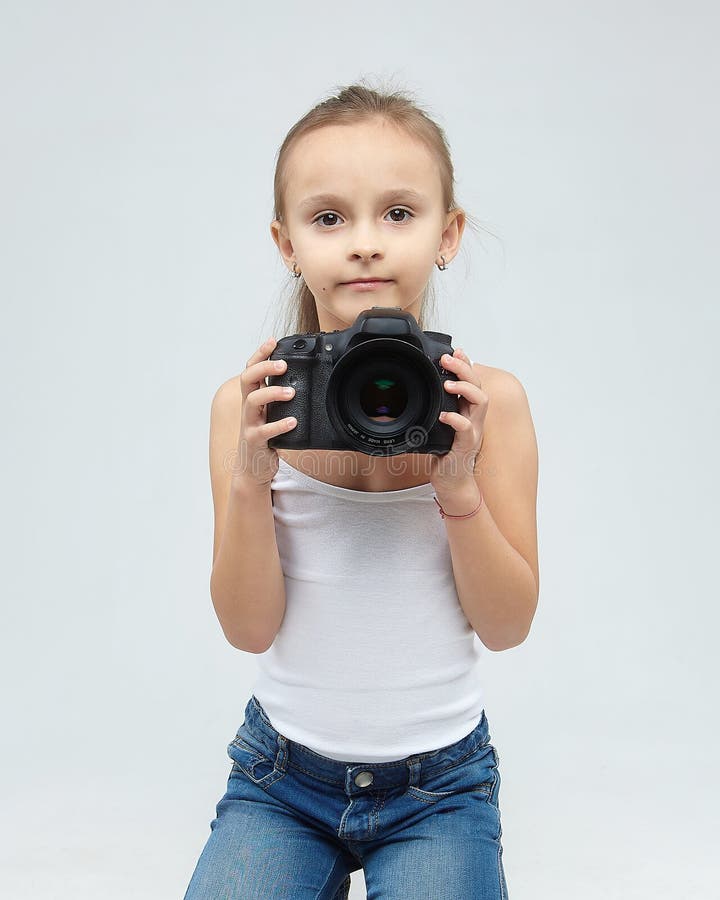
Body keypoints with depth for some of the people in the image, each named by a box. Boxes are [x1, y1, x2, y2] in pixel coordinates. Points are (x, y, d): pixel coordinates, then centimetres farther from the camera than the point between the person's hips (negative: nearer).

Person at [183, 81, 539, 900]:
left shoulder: (489, 400, -8)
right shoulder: (249, 403, -7)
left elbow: (506, 628, -6)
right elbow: (250, 629, -7)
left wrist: (459, 486, -21)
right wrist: (250, 480, -22)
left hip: (438, 778, 0)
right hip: (284, 769, 1)